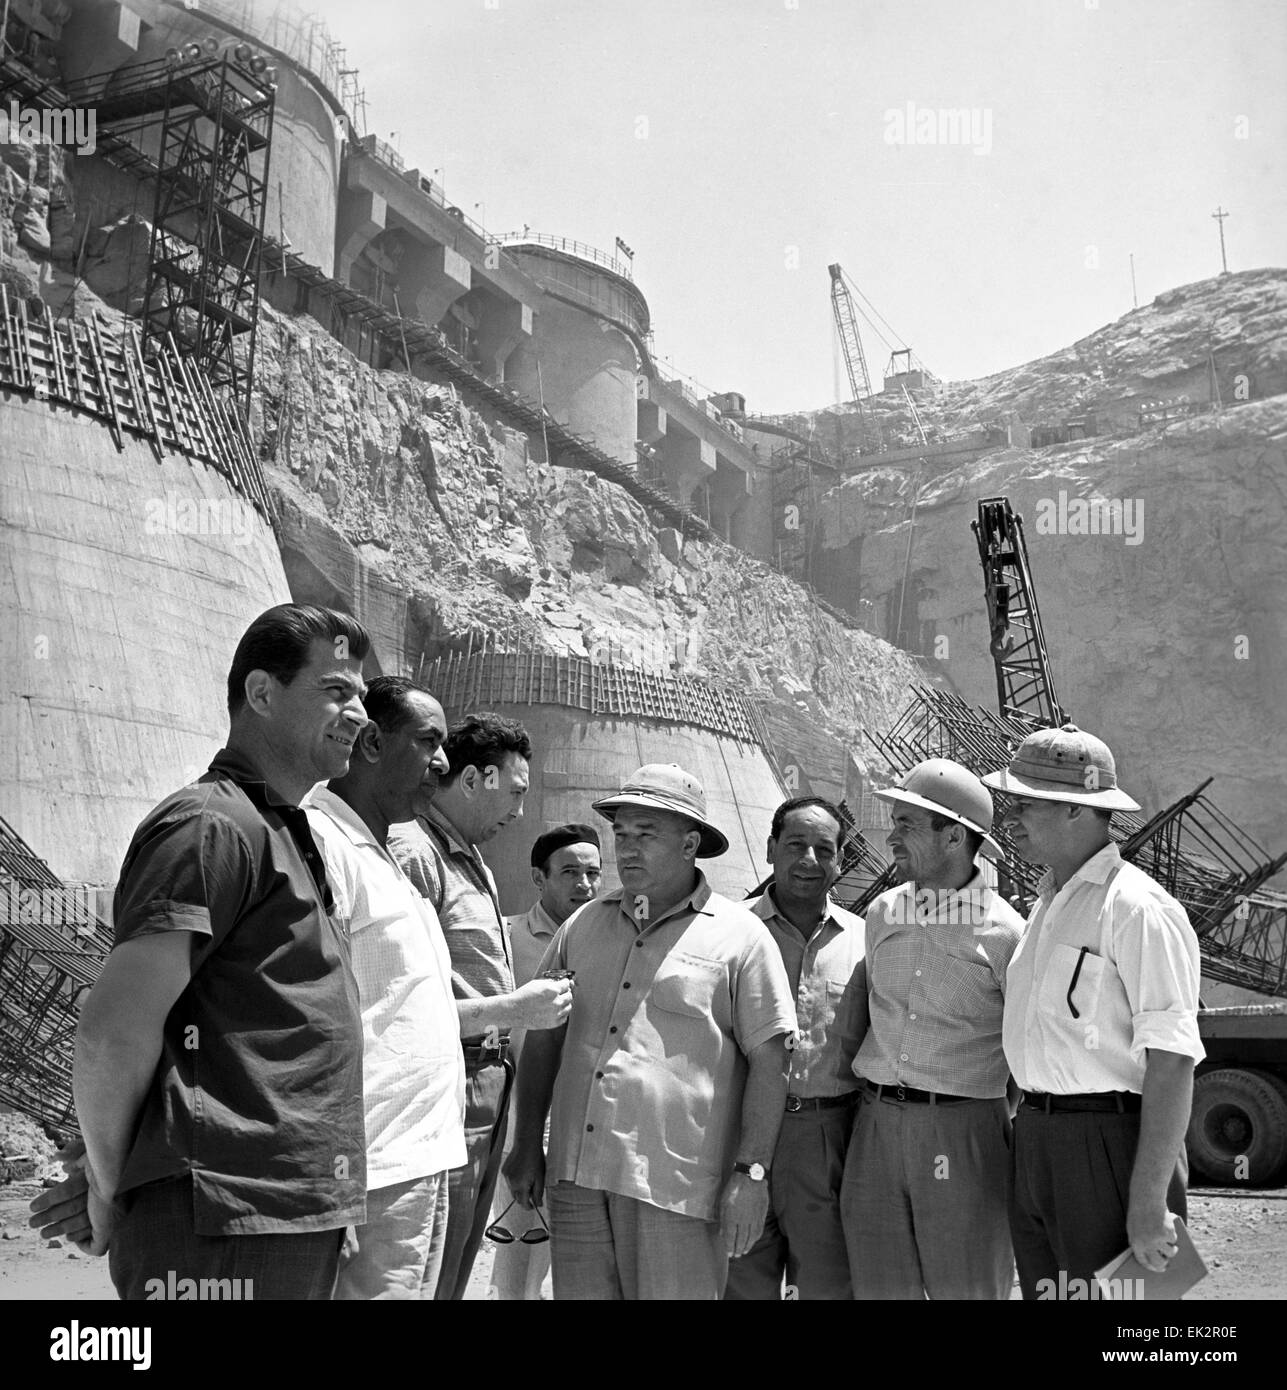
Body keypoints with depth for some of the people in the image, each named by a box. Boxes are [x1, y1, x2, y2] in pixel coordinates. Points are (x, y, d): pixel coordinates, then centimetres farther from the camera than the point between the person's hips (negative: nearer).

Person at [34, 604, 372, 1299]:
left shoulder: (284, 833, 18)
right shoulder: (214, 824, -14)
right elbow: (114, 1033, -20)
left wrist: (110, 1176, 11)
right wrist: (110, 1194, -7)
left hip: (297, 1224, 9)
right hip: (225, 1223, -9)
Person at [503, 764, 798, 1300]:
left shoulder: (739, 936, -1)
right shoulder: (583, 926, 12)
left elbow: (768, 1062, -3)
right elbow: (543, 1037, 16)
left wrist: (750, 1173, -8)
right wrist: (526, 1146, 12)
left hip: (674, 1183, -4)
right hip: (575, 1172, 4)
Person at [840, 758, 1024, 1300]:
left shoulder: (1004, 930, -7)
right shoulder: (881, 913, 9)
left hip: (962, 1129, -5)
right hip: (876, 1124, 5)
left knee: (967, 1288, 3)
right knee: (879, 1286, 10)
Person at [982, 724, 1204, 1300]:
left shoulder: (1138, 909, -14)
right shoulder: (1047, 905, 15)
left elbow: (1171, 1061, -19)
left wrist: (1149, 1200, -22)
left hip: (1108, 1146, -8)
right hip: (1035, 1143, 8)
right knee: (1045, 1290, 14)